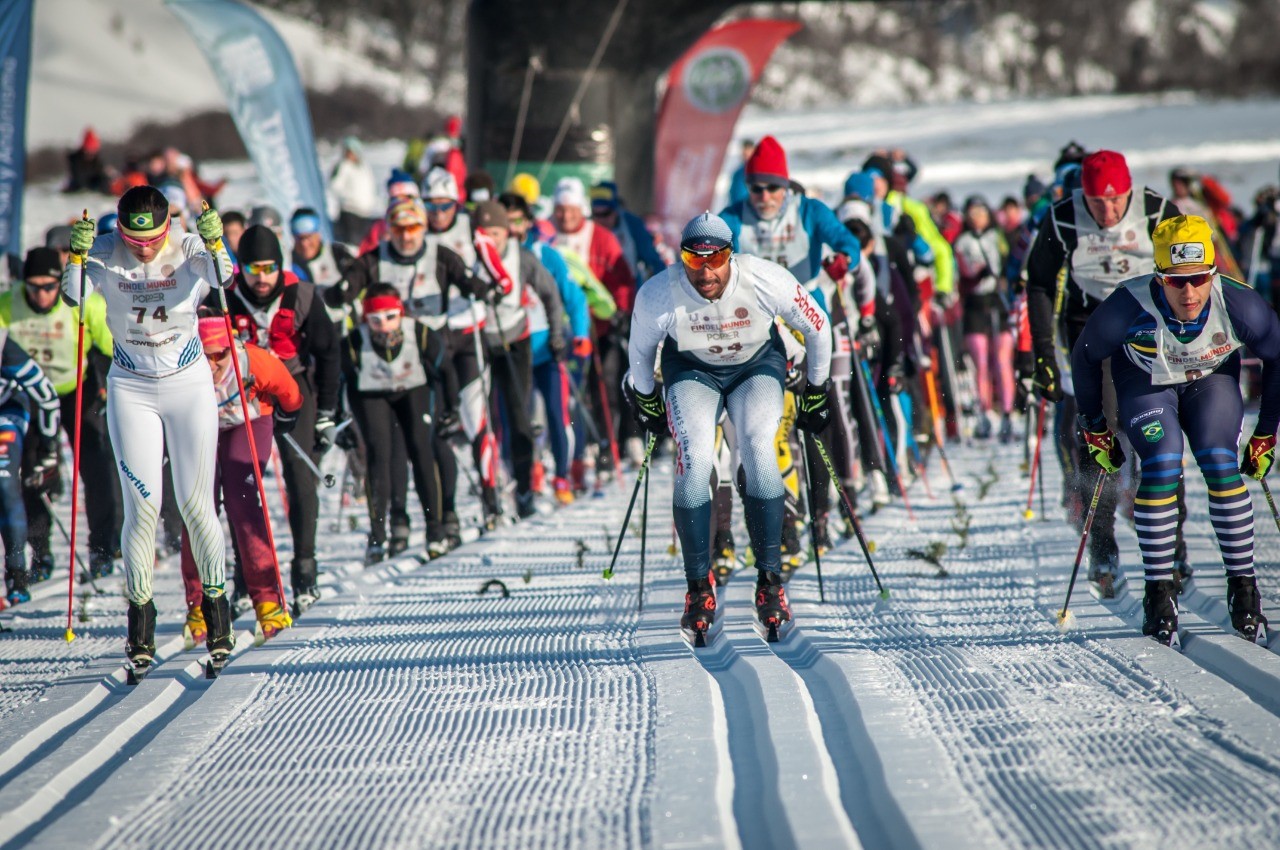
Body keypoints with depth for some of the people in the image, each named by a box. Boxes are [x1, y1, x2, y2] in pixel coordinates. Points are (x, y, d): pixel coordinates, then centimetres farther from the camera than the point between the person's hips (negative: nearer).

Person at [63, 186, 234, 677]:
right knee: (142, 507, -3)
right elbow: (72, 295, -22)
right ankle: (140, 614, 9)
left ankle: (216, 602, 17)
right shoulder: (105, 255, -10)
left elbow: (221, 278, -30)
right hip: (131, 391, 0)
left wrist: (214, 245, -48)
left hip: (188, 386, 0)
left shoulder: (189, 250, -12)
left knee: (196, 505, 1)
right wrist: (77, 256, -38)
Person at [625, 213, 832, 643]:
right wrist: (646, 402, 9)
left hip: (758, 366, 0)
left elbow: (817, 327, -10)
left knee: (759, 454, -23)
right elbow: (640, 351, -4)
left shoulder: (767, 281, -29)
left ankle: (770, 584, -15)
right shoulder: (658, 295, -27)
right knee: (694, 460, -22)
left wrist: (816, 394, 0)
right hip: (692, 370, 0)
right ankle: (699, 587, -11)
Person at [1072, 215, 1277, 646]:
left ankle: (1243, 585, -9)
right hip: (1145, 383, -1)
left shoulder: (1238, 305, -32)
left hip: (1212, 380, 1)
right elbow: (1084, 357, -13)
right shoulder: (1129, 307, -35)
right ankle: (1159, 592, -11)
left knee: (1221, 464, -19)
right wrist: (1094, 429, -5)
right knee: (1163, 467, -21)